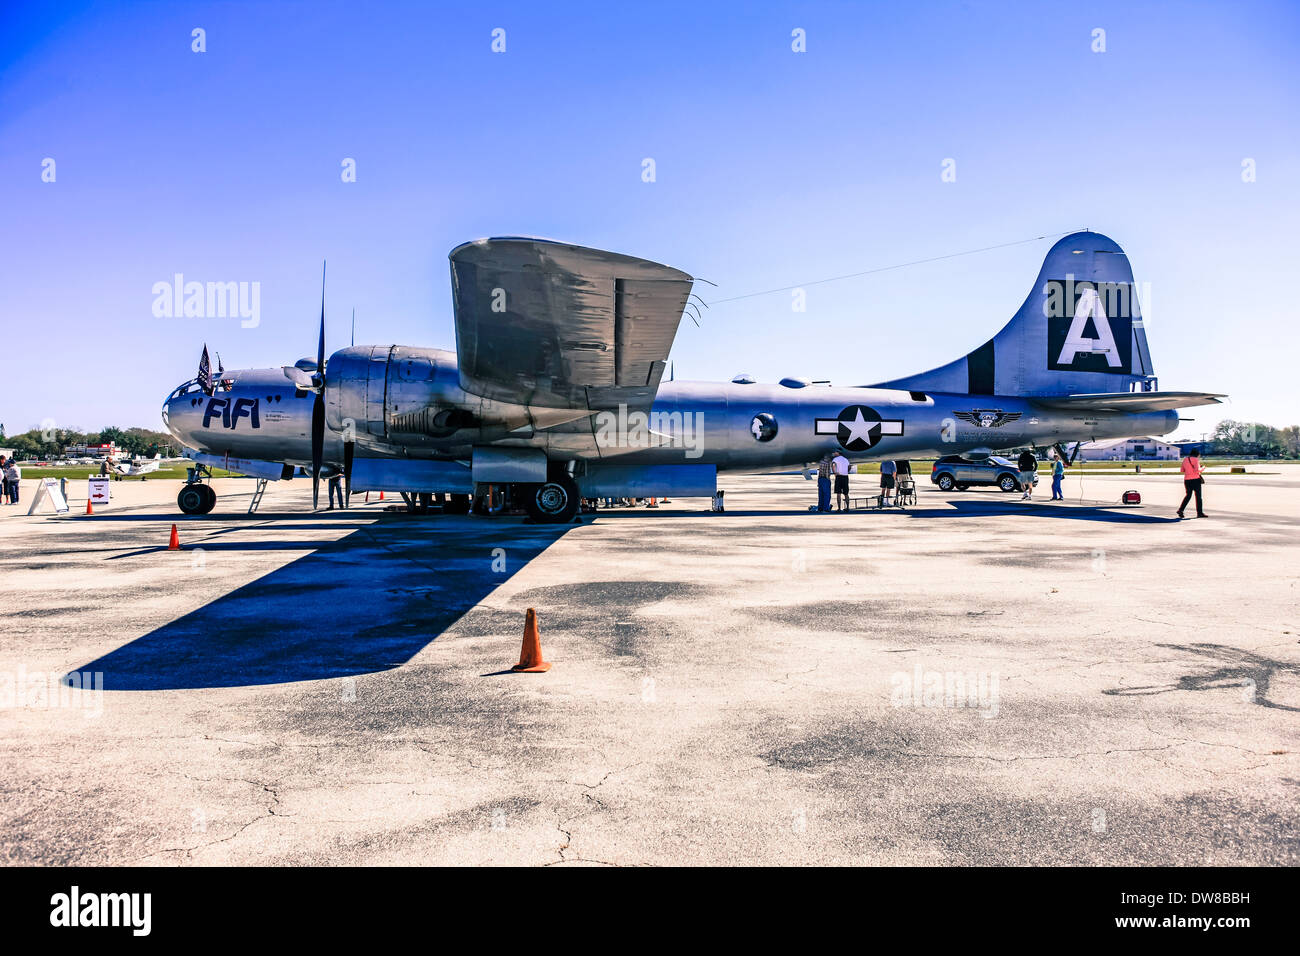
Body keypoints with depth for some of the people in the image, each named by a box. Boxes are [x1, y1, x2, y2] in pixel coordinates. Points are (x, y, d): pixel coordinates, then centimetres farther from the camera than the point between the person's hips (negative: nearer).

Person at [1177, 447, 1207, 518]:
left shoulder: (1185, 459, 11)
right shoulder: (1195, 459, -8)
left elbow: (1182, 470, 18)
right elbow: (1197, 470, -19)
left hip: (1187, 480, 6)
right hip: (1195, 479, -6)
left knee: (1188, 495, 14)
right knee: (1198, 496, 5)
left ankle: (1181, 510, -1)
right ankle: (1199, 512, 9)